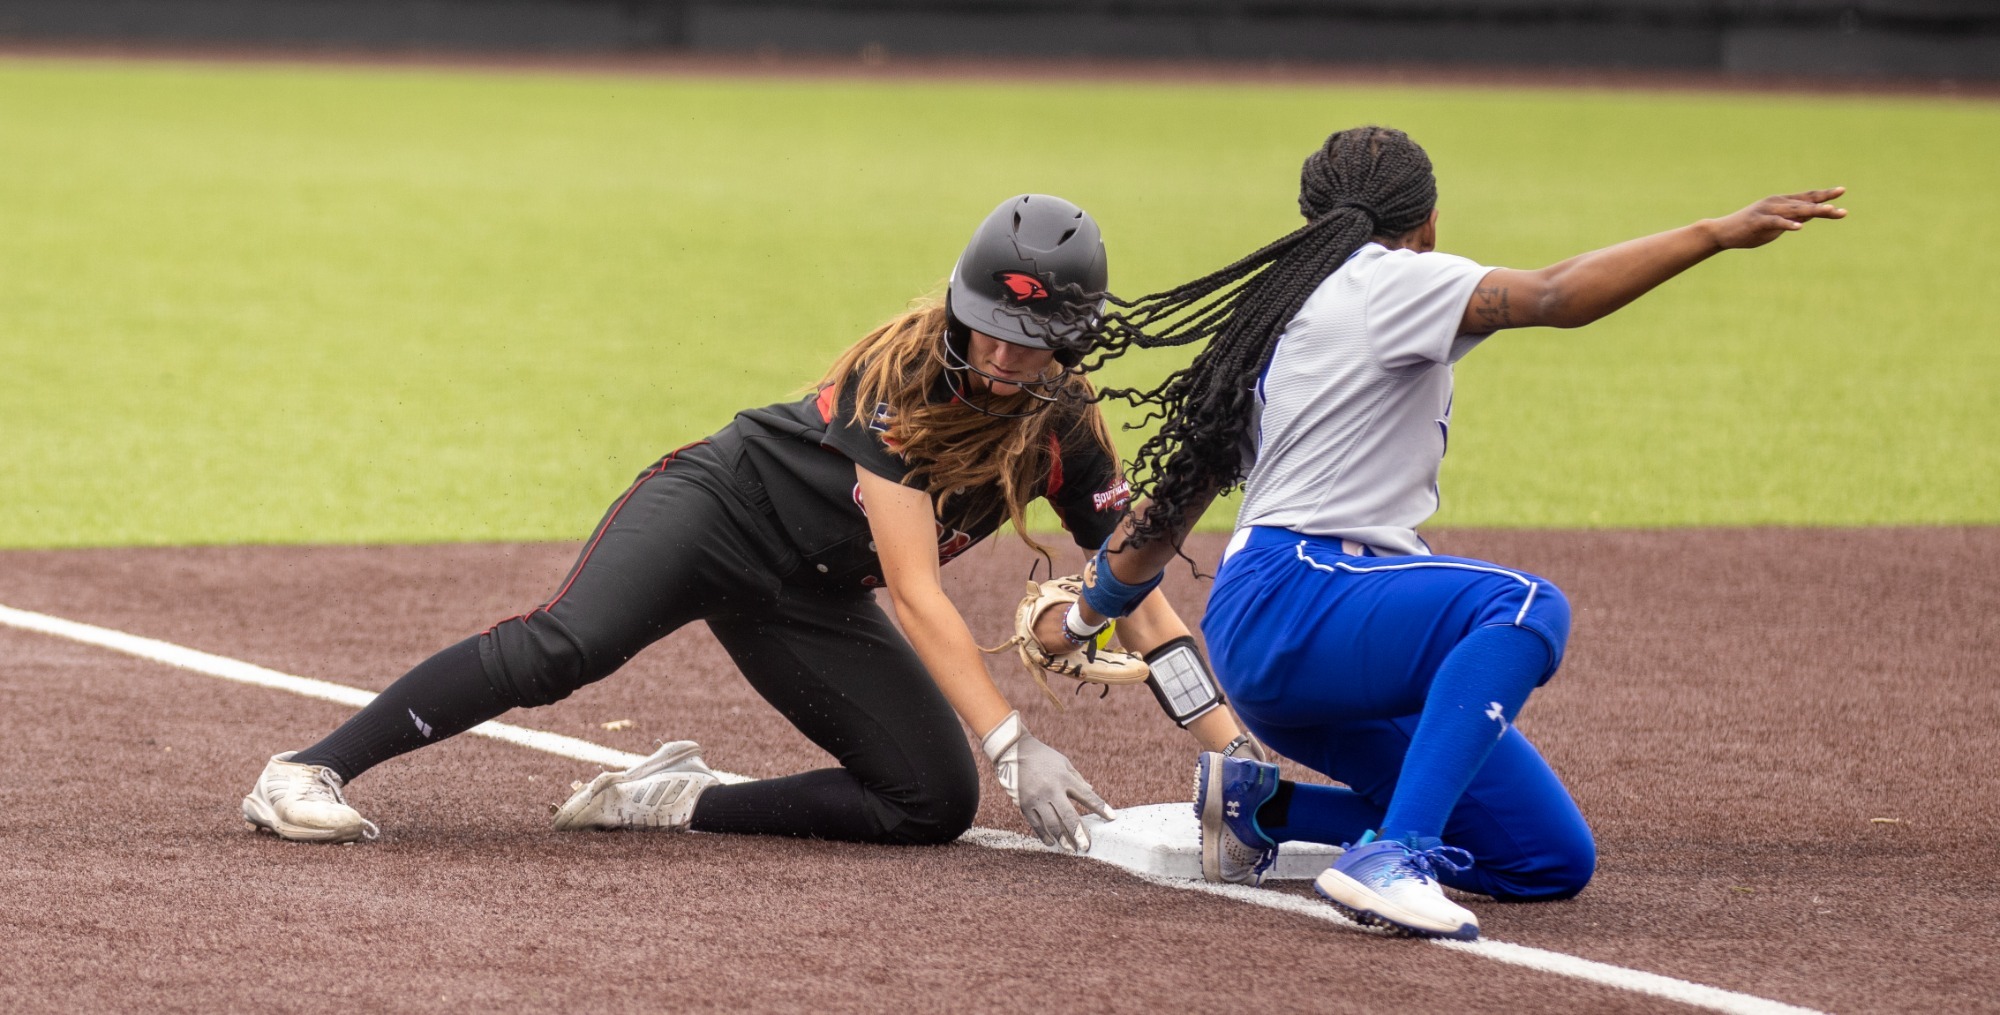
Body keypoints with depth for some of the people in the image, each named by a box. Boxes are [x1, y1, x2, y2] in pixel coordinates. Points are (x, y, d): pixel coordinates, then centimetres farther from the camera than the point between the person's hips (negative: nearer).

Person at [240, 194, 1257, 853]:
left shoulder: (1067, 432, -7)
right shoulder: (906, 368, -23)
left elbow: (1148, 612, -4)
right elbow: (916, 590, -28)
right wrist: (1014, 744, -36)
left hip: (811, 602, 6)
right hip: (723, 502, -6)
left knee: (936, 804, -9)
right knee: (566, 643, -33)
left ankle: (679, 801, 1)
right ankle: (306, 773, -33)